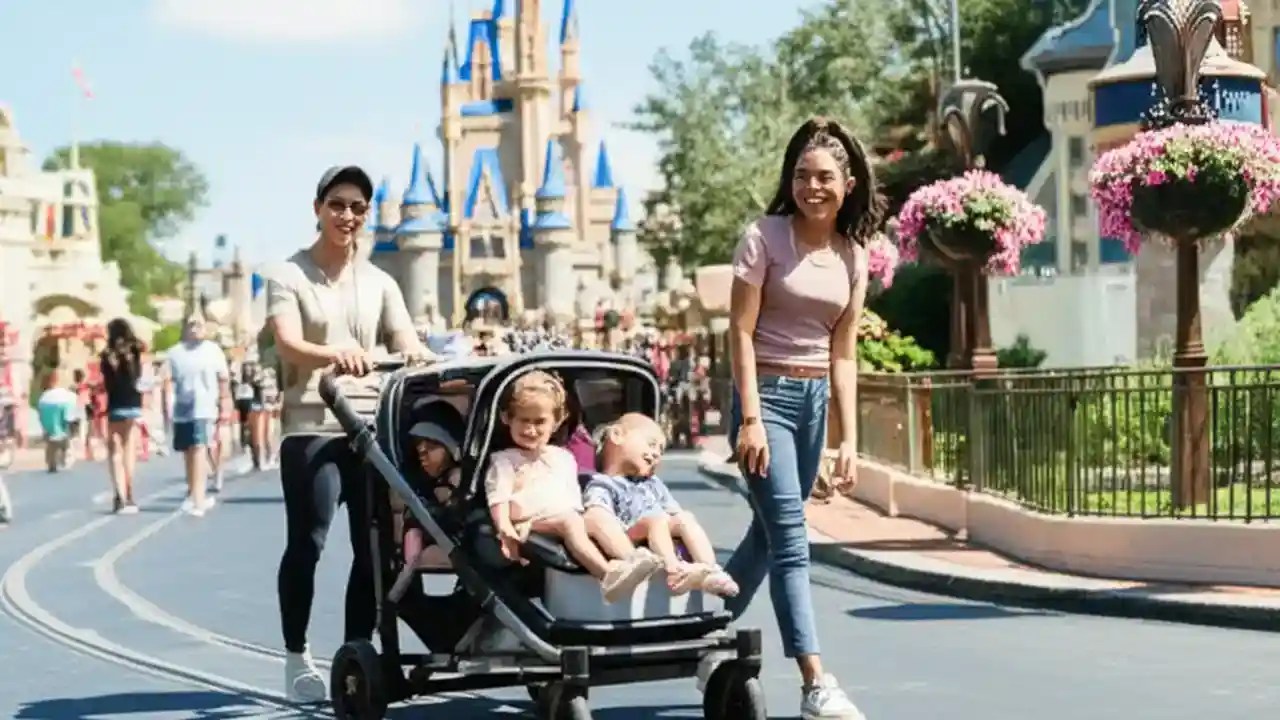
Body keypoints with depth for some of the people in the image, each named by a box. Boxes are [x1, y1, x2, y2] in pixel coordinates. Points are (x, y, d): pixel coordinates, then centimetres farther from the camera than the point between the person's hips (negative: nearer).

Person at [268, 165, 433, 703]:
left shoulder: (379, 283, 14)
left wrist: (432, 360, -22)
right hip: (311, 428, -4)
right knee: (306, 543, -6)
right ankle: (297, 659, 3)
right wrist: (333, 354, -38)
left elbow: (408, 346, 2)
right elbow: (288, 344, -16)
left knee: (373, 546, 3)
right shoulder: (288, 276, 1)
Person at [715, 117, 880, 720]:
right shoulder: (765, 237, -7)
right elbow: (740, 331, -10)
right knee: (790, 538, -13)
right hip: (767, 394, -6)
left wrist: (849, 438, 3)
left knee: (769, 532, 12)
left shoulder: (852, 255, 8)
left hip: (814, 399, 6)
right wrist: (750, 418, -17)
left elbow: (842, 353, 8)